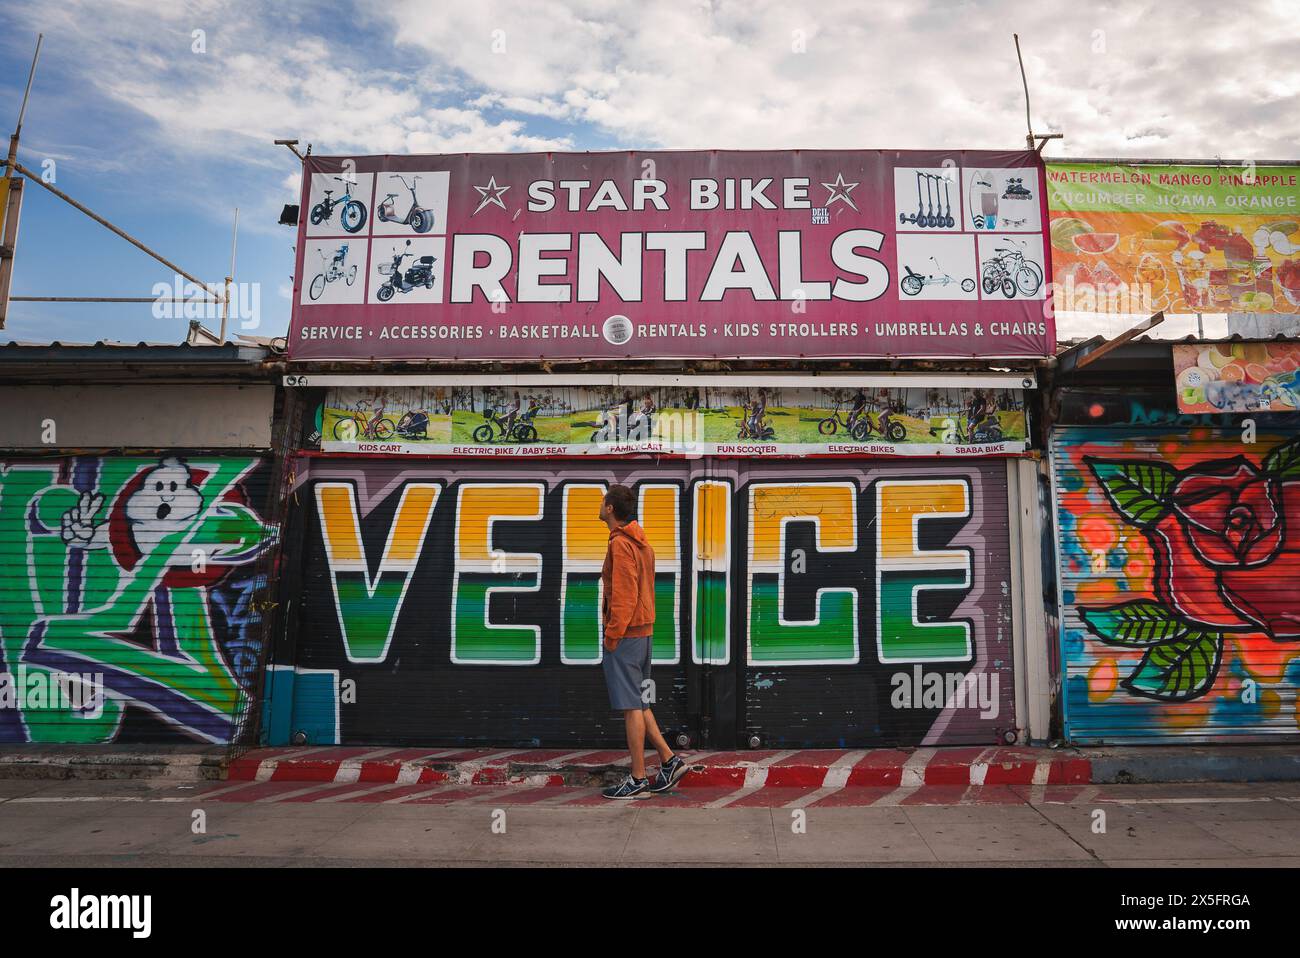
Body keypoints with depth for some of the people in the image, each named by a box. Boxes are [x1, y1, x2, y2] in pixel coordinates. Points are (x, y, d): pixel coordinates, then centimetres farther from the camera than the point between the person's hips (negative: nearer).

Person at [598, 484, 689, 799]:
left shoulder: (620, 543, -14)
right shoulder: (641, 542, 15)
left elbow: (624, 595, -20)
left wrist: (612, 635, -15)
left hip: (625, 635, -10)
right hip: (643, 632, 10)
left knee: (631, 706, -2)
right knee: (637, 702, 16)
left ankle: (637, 779, 6)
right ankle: (669, 760, 17)